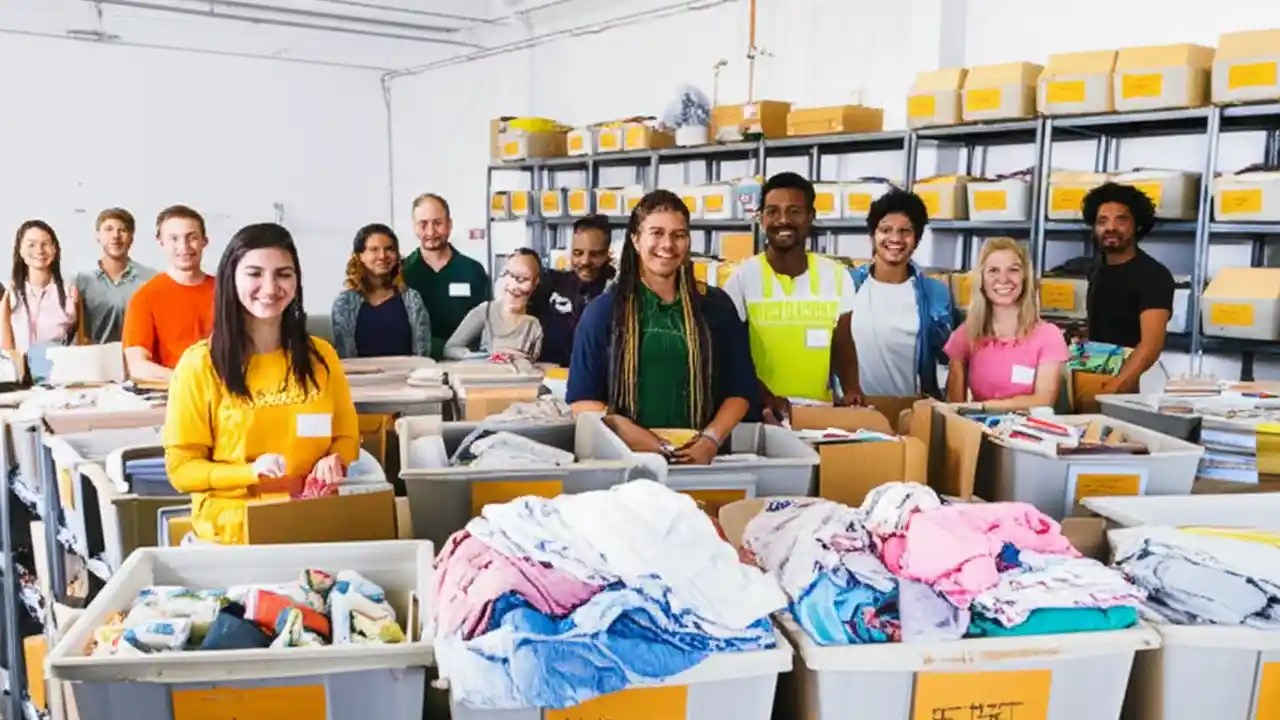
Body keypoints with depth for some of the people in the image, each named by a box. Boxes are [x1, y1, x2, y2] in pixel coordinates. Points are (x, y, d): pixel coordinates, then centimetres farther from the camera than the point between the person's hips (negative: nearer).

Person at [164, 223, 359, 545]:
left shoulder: (321, 356, 6)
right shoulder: (199, 363, -2)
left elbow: (346, 437, 15)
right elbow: (181, 468, 0)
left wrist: (334, 462, -6)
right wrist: (250, 472, -15)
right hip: (232, 531, -2)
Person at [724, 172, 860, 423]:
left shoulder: (837, 276, 1)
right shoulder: (743, 278, -7)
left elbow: (842, 345, 12)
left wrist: (851, 390, -4)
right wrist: (766, 398, -17)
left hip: (820, 408, 2)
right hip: (759, 412, -2)